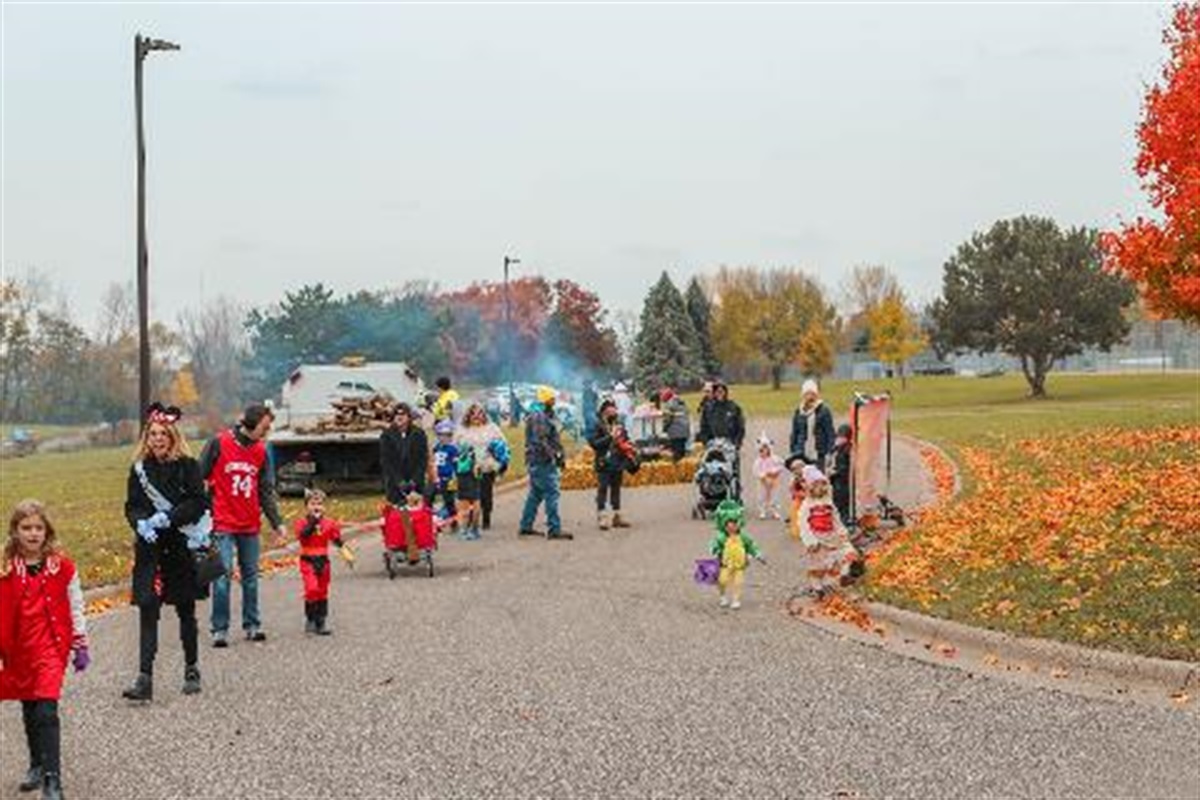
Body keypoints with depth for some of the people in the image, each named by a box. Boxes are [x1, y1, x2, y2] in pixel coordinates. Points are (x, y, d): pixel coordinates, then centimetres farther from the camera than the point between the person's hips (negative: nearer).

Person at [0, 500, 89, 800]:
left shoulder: (61, 566, -5)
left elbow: (75, 606, 3)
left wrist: (80, 646, 5)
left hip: (51, 646, -3)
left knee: (46, 711, -13)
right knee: (29, 710, 17)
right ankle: (37, 766, 38)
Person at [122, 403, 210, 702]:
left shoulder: (187, 466, -2)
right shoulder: (139, 469, 8)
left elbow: (199, 503, -9)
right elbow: (132, 506, 6)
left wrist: (168, 518, -19)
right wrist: (141, 524, -15)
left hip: (182, 547, -2)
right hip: (150, 549, 2)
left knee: (186, 611, 9)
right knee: (147, 612, -7)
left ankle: (192, 670, 25)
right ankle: (144, 678, -10)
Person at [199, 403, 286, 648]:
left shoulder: (261, 451, 8)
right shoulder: (219, 443, -6)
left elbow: (267, 491, 11)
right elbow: (199, 478, -2)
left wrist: (277, 523, 4)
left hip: (250, 526, 5)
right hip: (222, 524, -5)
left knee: (251, 576, 8)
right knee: (222, 575, -7)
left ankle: (252, 625, 17)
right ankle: (220, 629, 0)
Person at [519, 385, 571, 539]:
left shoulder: (544, 415, 19)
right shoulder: (538, 417, -15)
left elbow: (552, 439, 23)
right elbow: (540, 442, -23)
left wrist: (559, 454, 16)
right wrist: (555, 455, -22)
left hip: (537, 462, 11)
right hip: (542, 461, -11)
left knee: (536, 493, 16)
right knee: (551, 493, -11)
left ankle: (525, 526, 22)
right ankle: (554, 529, -12)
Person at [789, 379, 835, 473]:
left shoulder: (824, 411, -2)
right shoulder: (798, 413, 9)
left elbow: (830, 433, -3)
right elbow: (794, 434, 15)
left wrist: (828, 453, -8)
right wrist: (792, 452, 12)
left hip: (818, 455, -3)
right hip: (802, 455, 3)